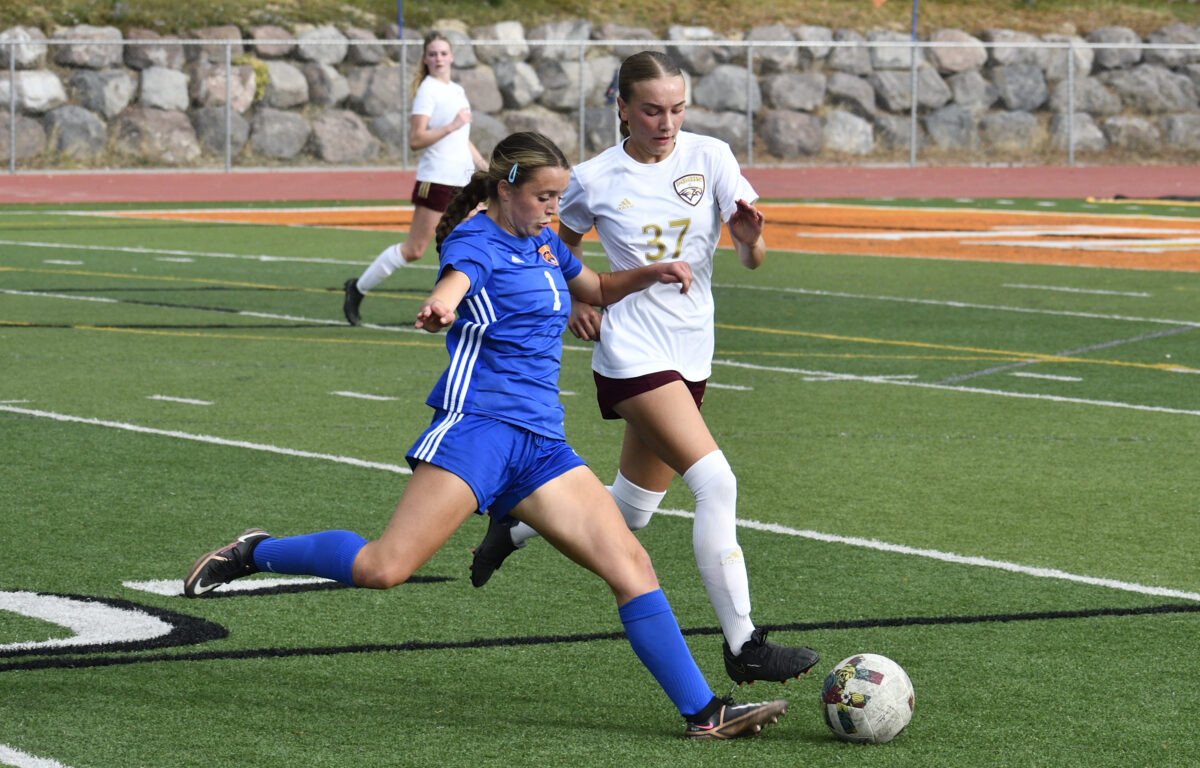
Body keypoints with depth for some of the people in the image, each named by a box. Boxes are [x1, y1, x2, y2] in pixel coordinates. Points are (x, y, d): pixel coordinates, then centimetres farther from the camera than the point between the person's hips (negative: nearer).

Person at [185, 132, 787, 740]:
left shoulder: (544, 245, 20)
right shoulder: (474, 240, -3)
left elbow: (598, 290, 41)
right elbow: (452, 284, -27)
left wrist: (651, 274, 21)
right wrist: (438, 310, -51)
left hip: (540, 443, 7)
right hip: (476, 423, -7)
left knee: (629, 563, -4)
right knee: (385, 568, -17)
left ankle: (703, 712, -3)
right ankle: (255, 553, 6)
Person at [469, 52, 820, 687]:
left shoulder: (710, 157, -1)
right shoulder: (595, 180, -5)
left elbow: (752, 258, -6)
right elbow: (562, 244, 16)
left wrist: (750, 238, -29)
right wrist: (573, 302, -1)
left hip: (690, 354, 5)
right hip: (633, 354, -5)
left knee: (631, 509, 17)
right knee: (715, 482, -21)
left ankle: (515, 527, 42)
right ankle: (742, 646, -21)